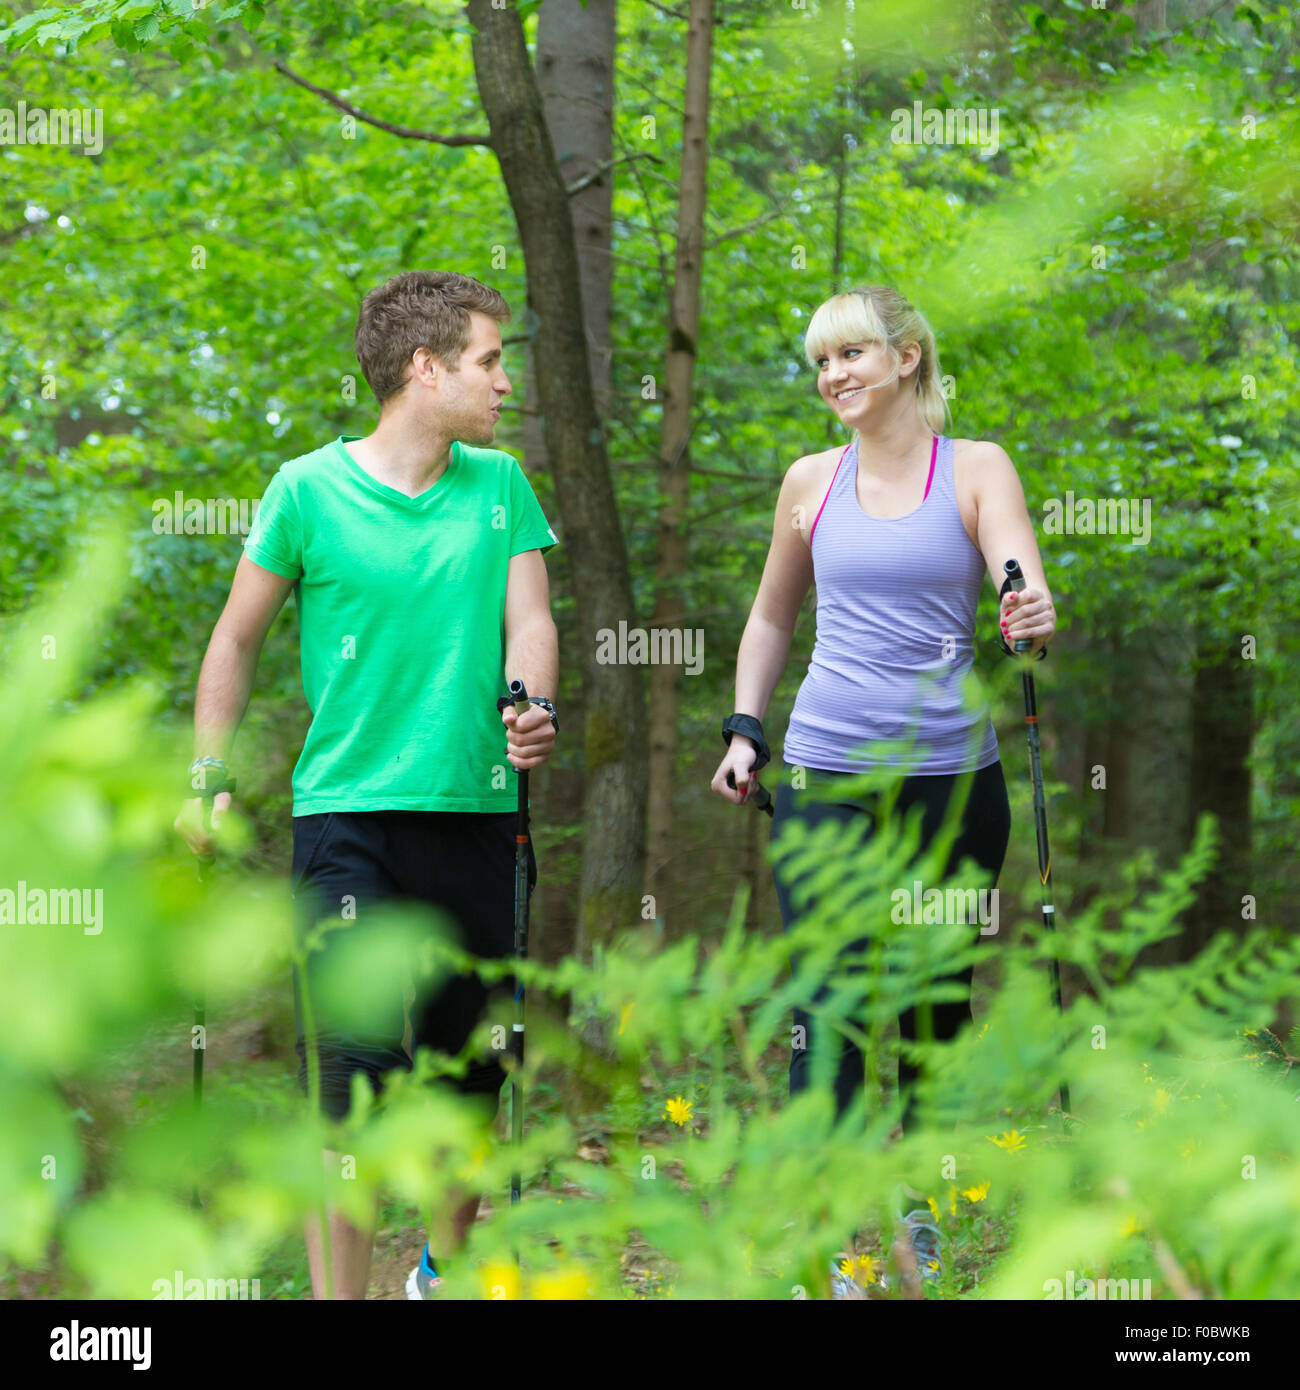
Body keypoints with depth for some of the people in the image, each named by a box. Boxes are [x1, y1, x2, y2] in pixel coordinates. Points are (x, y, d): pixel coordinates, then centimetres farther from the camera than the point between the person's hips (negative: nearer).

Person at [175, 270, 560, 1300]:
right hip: (348, 812, -4)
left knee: (470, 1061, 12)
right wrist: (209, 779, 3)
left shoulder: (500, 484, 9)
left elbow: (529, 618, 1)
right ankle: (338, 1289, -8)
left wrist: (536, 707, -19)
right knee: (352, 1057, -12)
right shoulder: (311, 490, -2)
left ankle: (449, 1265, 32)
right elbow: (238, 638, 7)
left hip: (476, 810, 4)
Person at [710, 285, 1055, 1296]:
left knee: (936, 996, 10)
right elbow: (772, 617, 20)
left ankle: (921, 1201, 29)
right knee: (827, 1003, -8)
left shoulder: (976, 470, -1)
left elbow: (1023, 588, -16)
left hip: (952, 771, -1)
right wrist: (744, 731, 11)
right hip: (825, 771, 1)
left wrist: (1035, 620, -38)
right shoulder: (812, 483, 7)